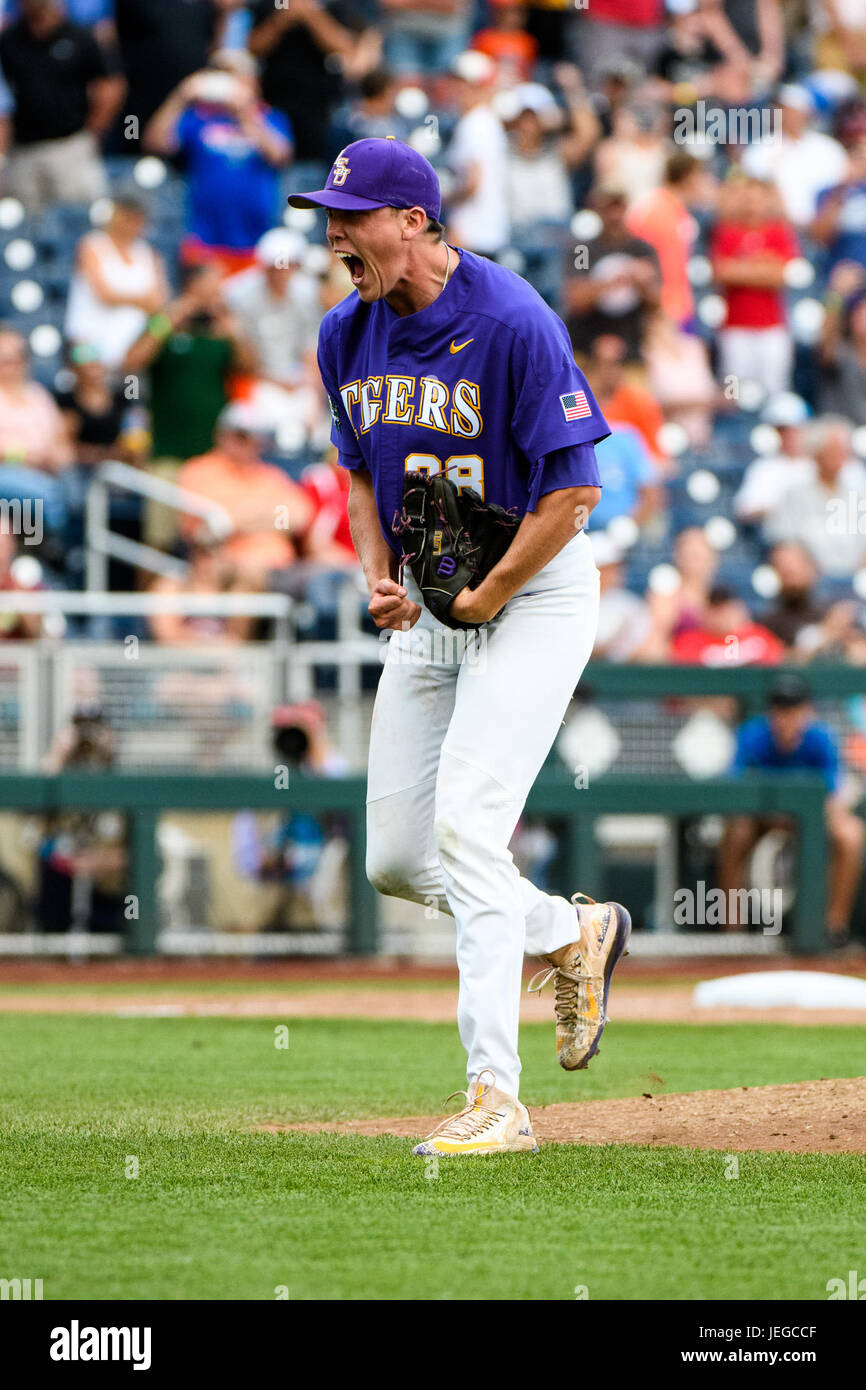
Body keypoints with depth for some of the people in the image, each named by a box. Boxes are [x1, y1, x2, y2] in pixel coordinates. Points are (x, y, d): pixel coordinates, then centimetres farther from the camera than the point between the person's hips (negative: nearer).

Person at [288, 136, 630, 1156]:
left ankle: (495, 1101, -20)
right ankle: (575, 935, 33)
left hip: (534, 591, -8)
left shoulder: (513, 324, -21)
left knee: (465, 827, -20)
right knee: (396, 861, 7)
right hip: (425, 608, 8)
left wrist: (491, 596, -15)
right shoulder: (348, 336, 1)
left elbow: (574, 488, -18)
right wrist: (379, 575, -2)